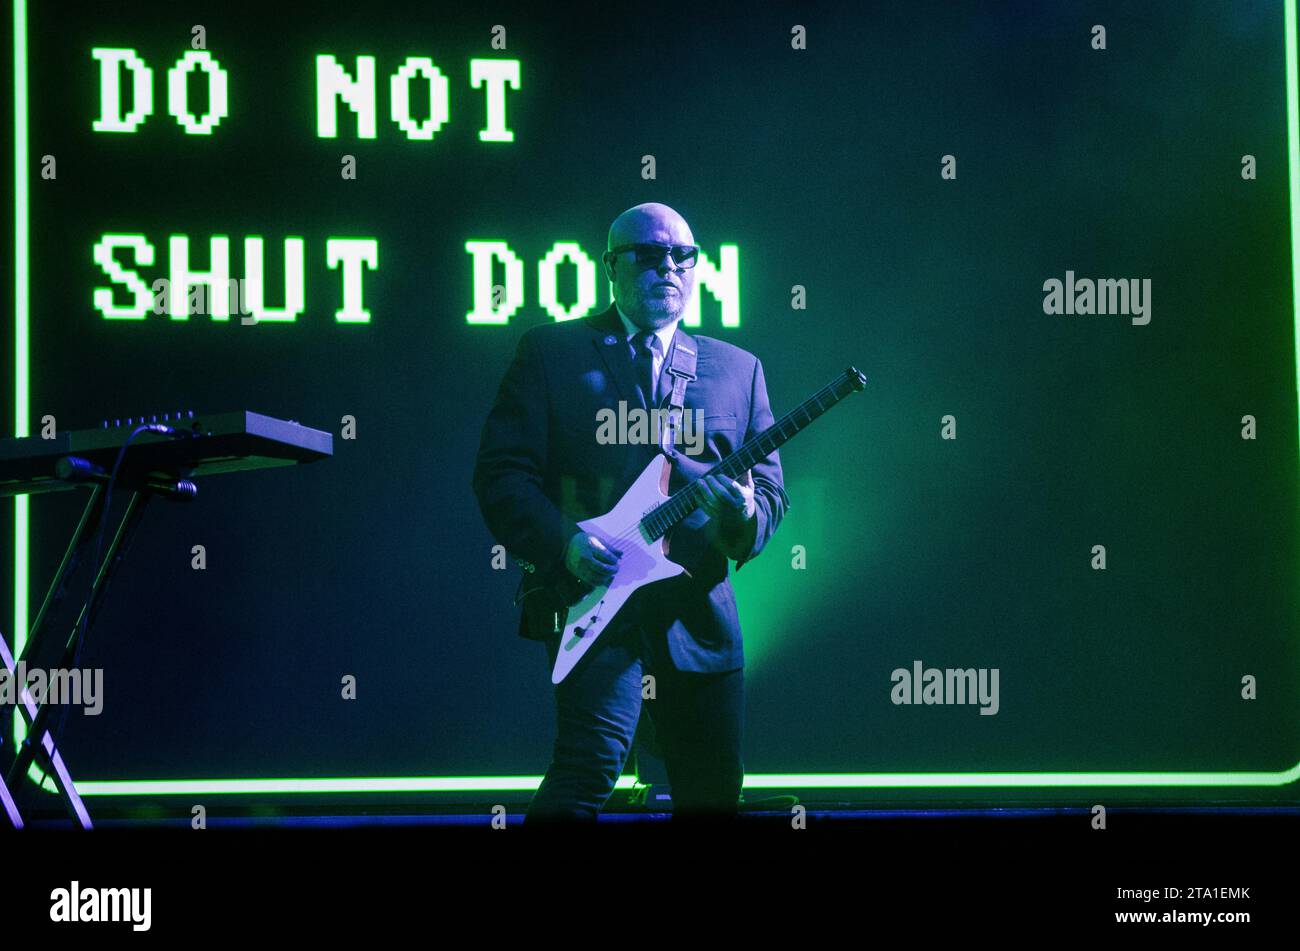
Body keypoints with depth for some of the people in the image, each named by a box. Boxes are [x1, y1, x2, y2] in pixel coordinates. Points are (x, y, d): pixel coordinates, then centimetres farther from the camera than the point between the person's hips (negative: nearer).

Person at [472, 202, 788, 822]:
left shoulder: (738, 370, 15)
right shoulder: (551, 352, 6)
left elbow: (771, 489, 12)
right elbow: (501, 472, -1)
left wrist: (746, 519, -12)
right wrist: (565, 544, -17)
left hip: (698, 612, 4)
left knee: (713, 792, 8)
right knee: (595, 755, -23)